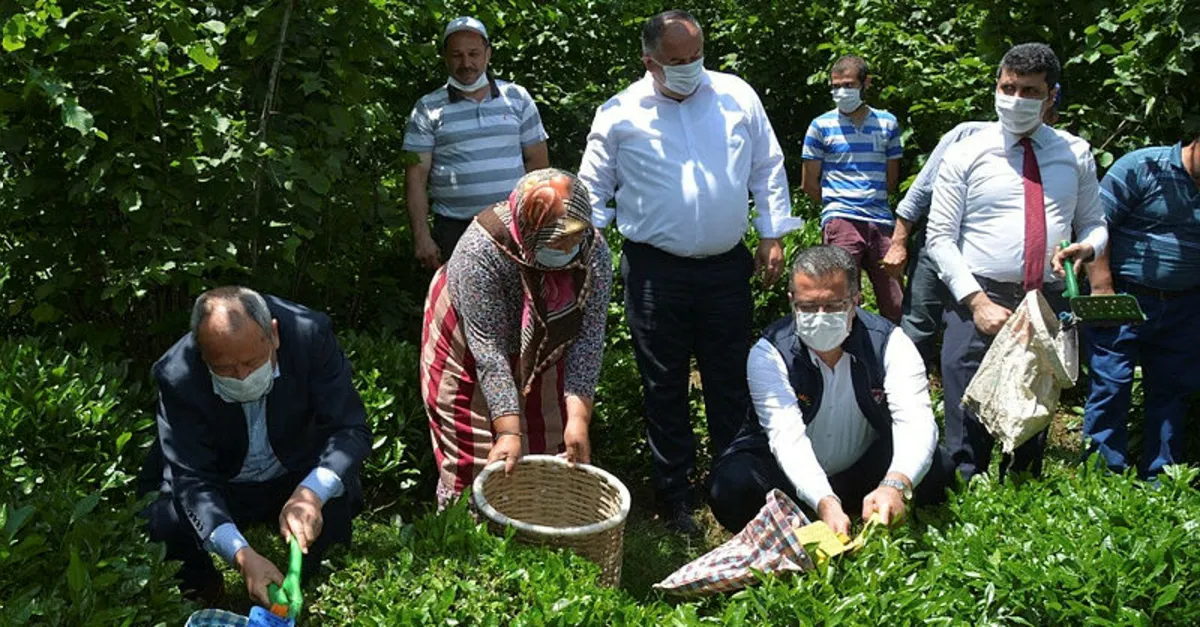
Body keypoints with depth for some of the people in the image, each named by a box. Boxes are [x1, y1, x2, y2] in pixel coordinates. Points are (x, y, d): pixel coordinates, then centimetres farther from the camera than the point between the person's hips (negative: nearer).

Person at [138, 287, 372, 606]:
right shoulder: (177, 375, -26)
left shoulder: (311, 333, -26)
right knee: (163, 523, -27)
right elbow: (192, 479, -27)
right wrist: (242, 555, -43)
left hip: (298, 478, 1)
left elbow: (351, 430, -24)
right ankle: (204, 594, 7)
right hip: (220, 489, 0)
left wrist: (310, 495, -44)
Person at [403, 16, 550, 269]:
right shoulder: (428, 108, 2)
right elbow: (416, 176, -1)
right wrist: (421, 236, -8)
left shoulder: (517, 98, 8)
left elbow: (537, 160, 10)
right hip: (454, 229, -1)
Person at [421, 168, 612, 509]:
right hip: (468, 355, -3)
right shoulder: (481, 251, -35)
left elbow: (589, 340, -23)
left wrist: (578, 420, -32)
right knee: (474, 464, -3)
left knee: (552, 454, 7)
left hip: (541, 353, 4)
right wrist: (508, 432, -36)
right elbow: (489, 350, -33)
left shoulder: (594, 253, -24)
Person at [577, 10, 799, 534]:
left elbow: (768, 170, 10)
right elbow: (593, 191, 6)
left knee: (731, 382, 10)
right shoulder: (619, 114, -2)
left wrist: (772, 235, 6)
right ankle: (675, 496, 20)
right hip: (655, 270, -1)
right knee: (665, 388, 7)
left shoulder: (737, 97, 3)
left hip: (727, 267, 2)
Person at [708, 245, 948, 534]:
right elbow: (787, 436, -30)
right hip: (794, 479, -1)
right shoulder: (769, 353, -18)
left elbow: (916, 421, -28)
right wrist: (825, 503, -49)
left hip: (862, 473, 1)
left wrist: (896, 485, -50)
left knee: (932, 468, -26)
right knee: (731, 486, -31)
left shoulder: (889, 342, -14)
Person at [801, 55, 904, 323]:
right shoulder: (821, 126, 5)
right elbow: (809, 184, 9)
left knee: (896, 305, 2)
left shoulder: (887, 123, 13)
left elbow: (892, 180, 20)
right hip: (841, 221, -3)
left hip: (881, 221, 3)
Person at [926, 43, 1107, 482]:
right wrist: (979, 302, -14)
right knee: (969, 436, -7)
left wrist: (1086, 248, -9)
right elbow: (940, 237, -3)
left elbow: (1094, 223, 17)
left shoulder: (1075, 154, 11)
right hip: (979, 303, -3)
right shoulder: (967, 154, 1)